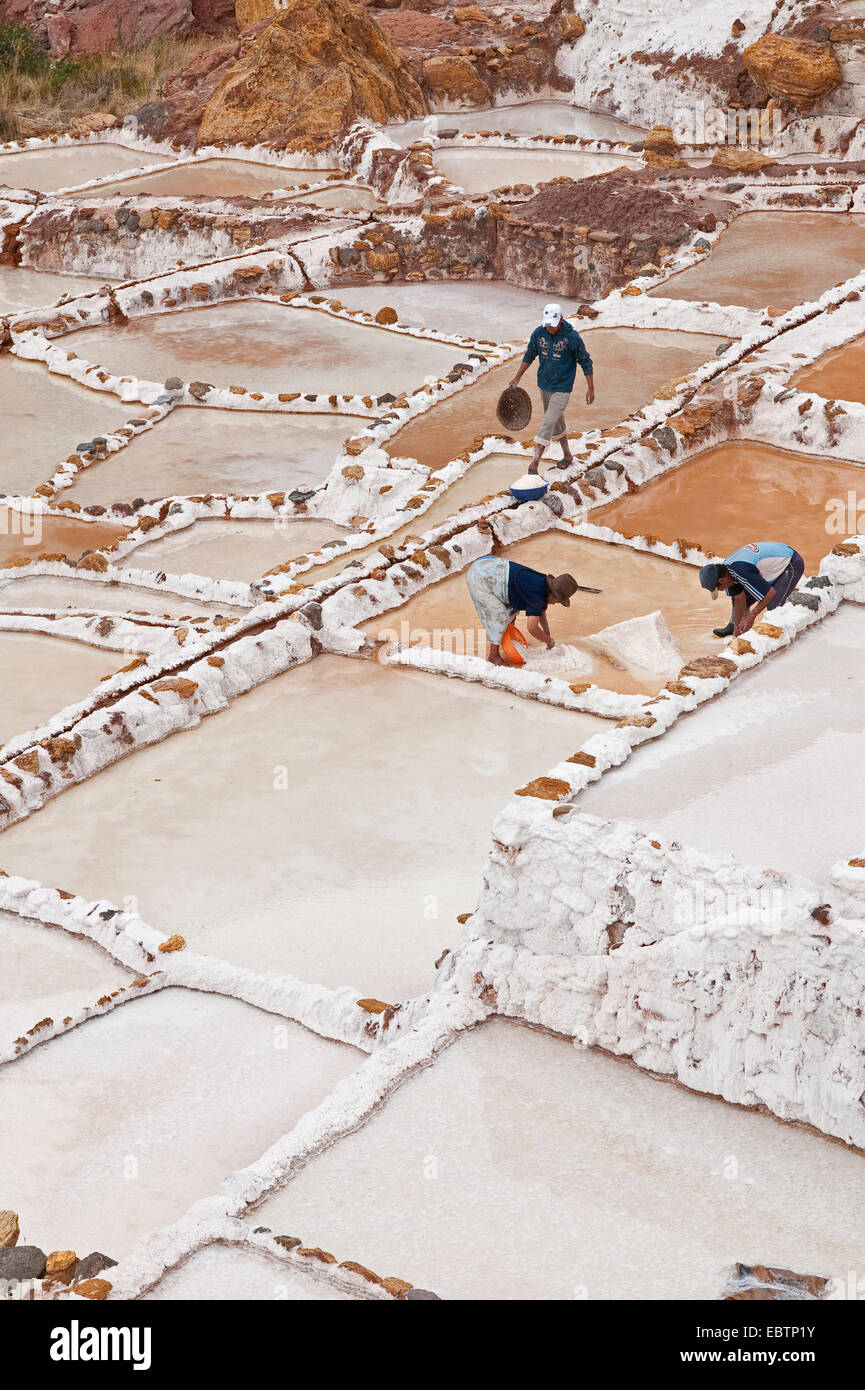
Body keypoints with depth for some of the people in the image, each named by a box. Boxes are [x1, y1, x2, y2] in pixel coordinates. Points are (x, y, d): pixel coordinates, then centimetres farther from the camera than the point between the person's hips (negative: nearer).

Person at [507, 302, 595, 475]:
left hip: (562, 388, -5)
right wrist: (517, 378, 13)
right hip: (543, 385, 5)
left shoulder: (572, 337, -18)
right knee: (557, 422, 18)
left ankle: (534, 463, -12)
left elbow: (586, 363, -8)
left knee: (548, 424, -12)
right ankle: (567, 455, 35)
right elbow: (529, 356, 10)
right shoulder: (539, 333, -6)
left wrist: (590, 389, -7)